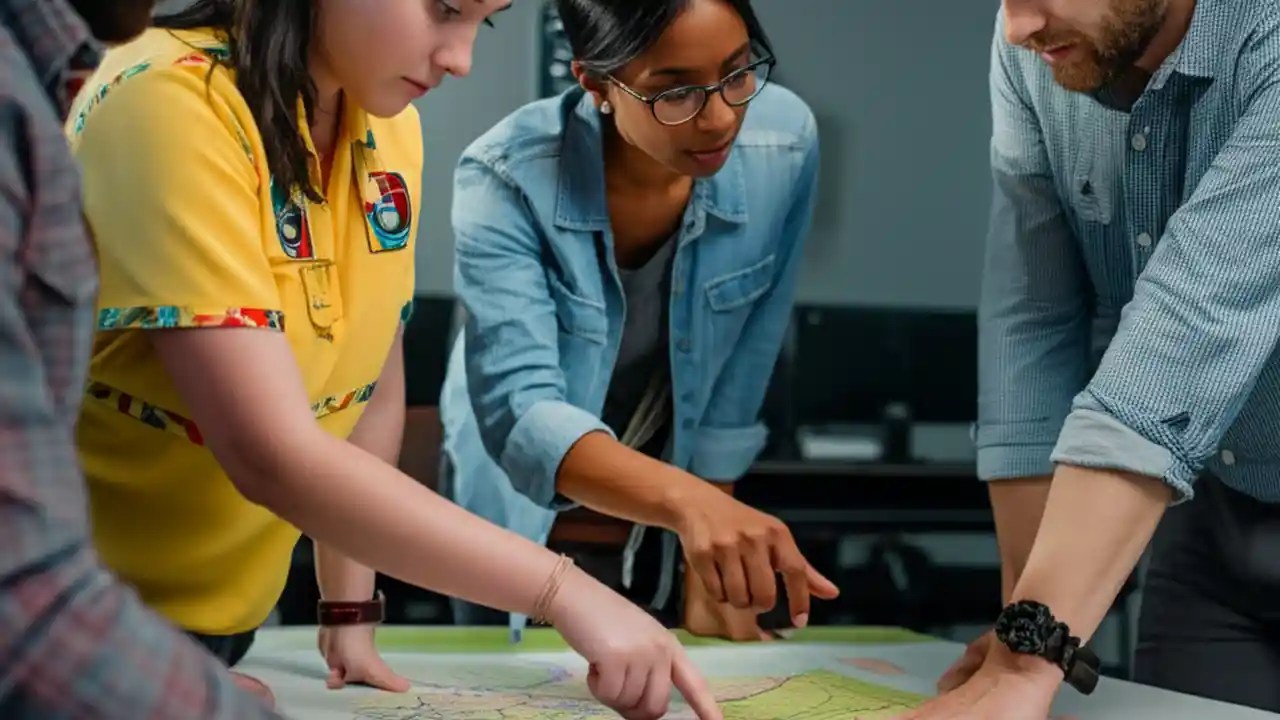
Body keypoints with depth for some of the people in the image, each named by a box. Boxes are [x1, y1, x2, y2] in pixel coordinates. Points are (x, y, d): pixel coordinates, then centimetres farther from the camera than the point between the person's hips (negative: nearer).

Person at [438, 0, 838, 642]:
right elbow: (519, 413, -39)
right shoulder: (507, 179, -31)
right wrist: (689, 500, -56)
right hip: (520, 498, -2)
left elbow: (736, 384, -13)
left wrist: (708, 579, -6)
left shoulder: (782, 145, -23)